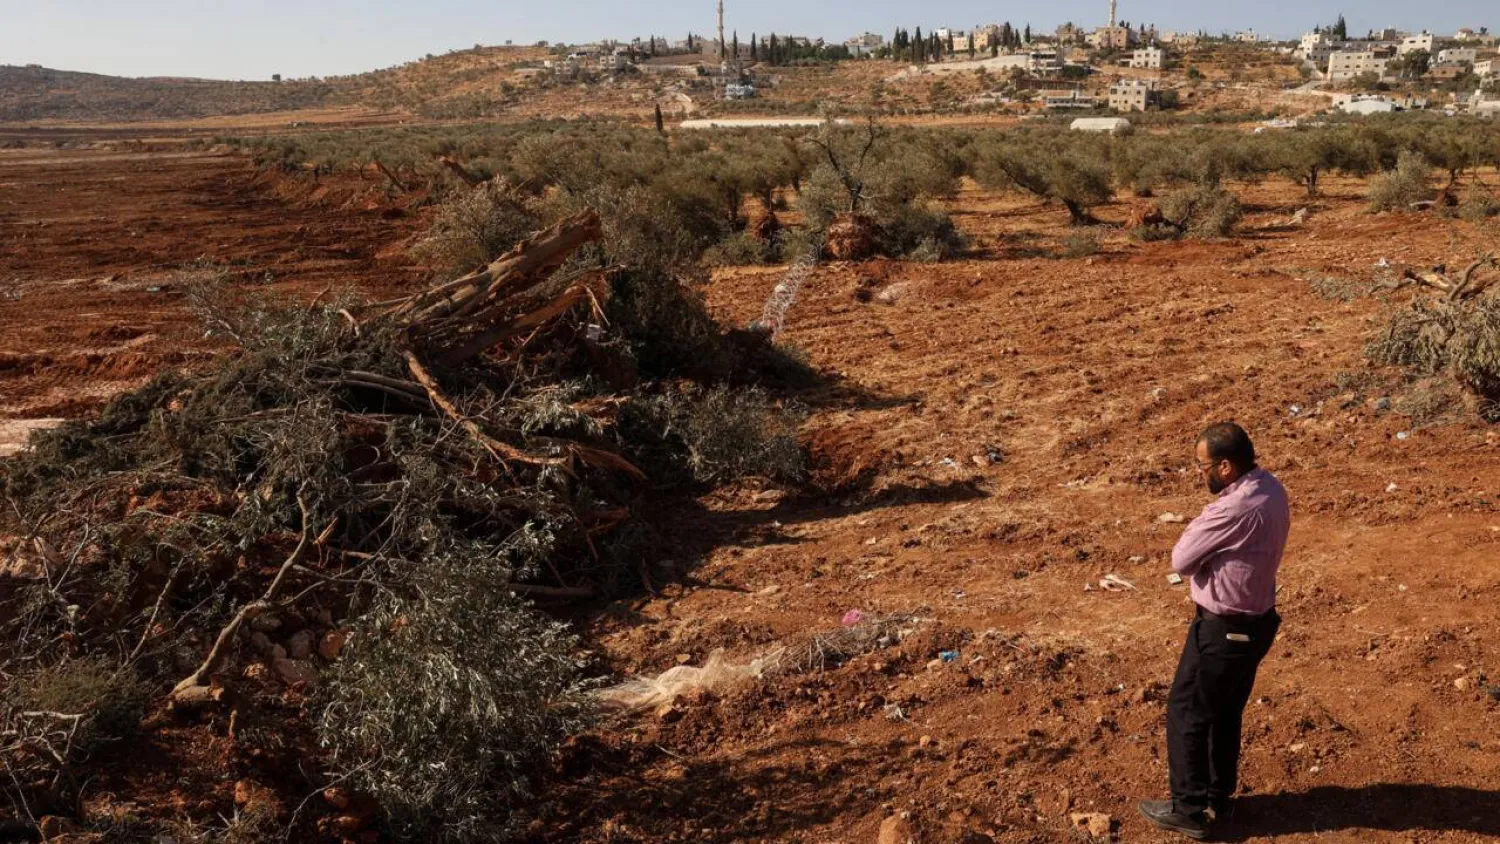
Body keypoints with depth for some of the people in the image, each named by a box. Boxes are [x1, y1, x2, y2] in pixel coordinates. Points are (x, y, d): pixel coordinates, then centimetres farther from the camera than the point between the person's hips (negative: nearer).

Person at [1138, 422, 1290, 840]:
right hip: (1257, 620, 9)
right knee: (1226, 713, 22)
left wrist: (1198, 524, -7)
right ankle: (1218, 796, 37)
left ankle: (1190, 810, 17)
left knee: (1185, 714, 7)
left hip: (1224, 629, -9)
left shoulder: (1234, 510, -32)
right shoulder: (1271, 488, -2)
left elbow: (1181, 560, -19)